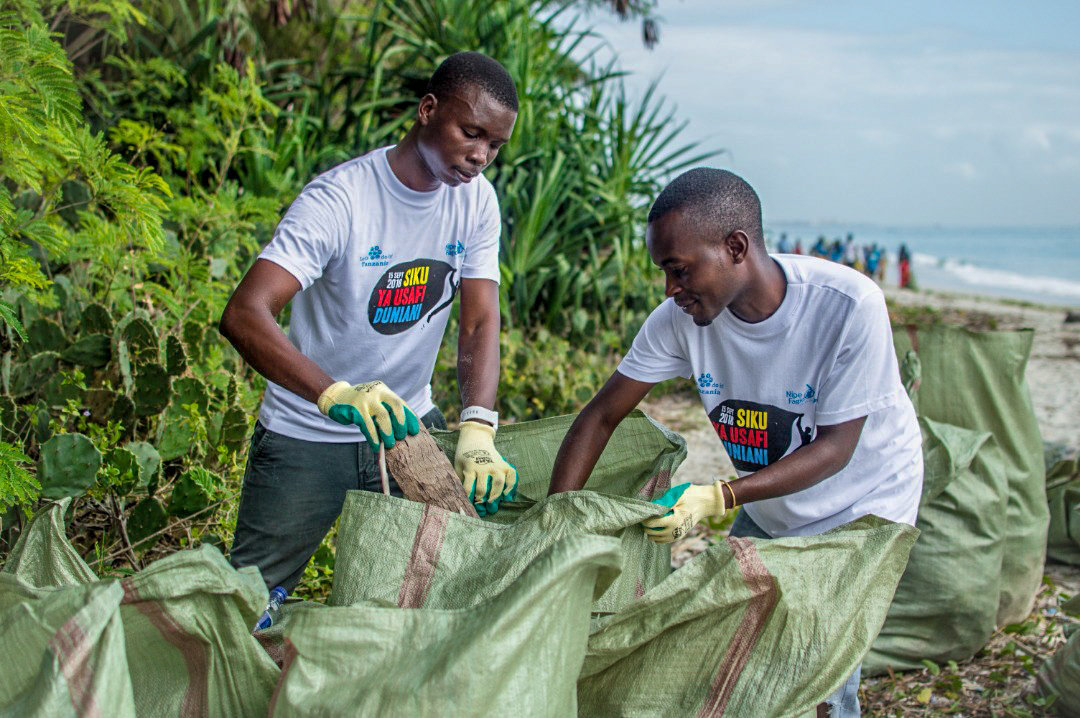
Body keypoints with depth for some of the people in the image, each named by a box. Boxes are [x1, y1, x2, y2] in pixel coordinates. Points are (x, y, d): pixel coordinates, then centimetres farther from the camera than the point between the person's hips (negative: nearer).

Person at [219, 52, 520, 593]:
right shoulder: (338, 199, -23)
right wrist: (334, 394, -50)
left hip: (408, 423, 5)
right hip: (308, 435, -4)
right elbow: (243, 316, -34)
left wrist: (477, 429, -29)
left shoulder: (475, 199, -5)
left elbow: (480, 325, -10)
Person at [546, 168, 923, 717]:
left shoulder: (850, 306, -30)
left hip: (862, 507, -4)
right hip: (766, 509, 4)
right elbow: (599, 418, -11)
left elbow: (835, 447, -24)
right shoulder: (682, 316, -18)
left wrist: (719, 498, -36)